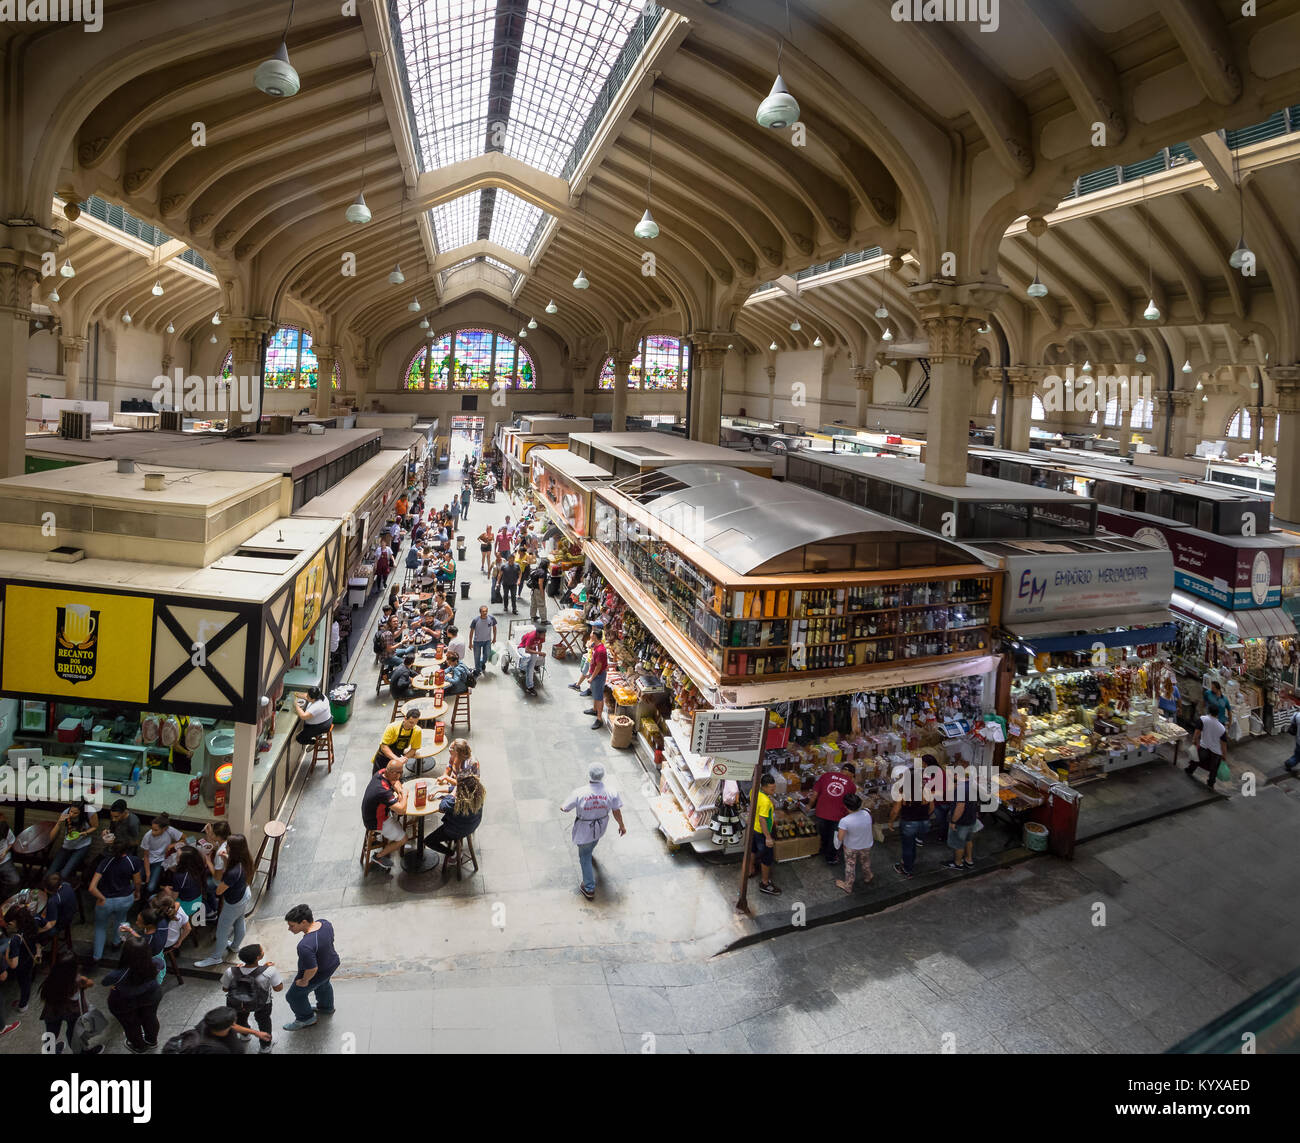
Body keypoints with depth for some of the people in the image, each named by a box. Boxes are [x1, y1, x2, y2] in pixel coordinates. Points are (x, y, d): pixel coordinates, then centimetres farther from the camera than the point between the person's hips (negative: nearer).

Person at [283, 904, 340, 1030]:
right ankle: (326, 1008, 60)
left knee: (295, 995, 21)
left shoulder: (305, 946, -42)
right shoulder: (325, 923, -19)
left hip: (316, 975, -7)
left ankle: (306, 1018, 43)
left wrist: (304, 981, -14)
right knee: (323, 984, 35)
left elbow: (312, 969, -34)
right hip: (333, 963, 7)